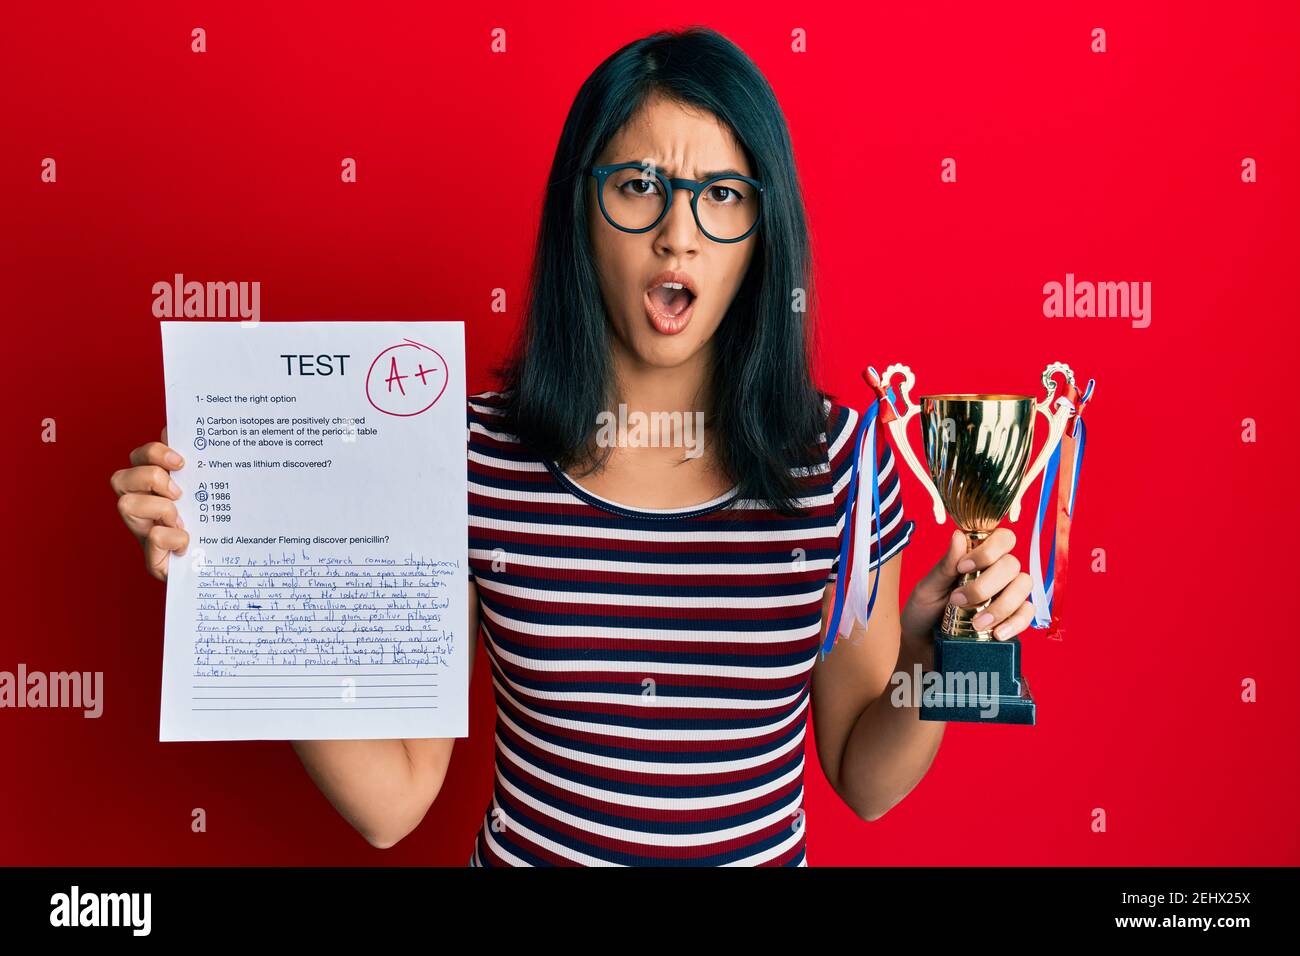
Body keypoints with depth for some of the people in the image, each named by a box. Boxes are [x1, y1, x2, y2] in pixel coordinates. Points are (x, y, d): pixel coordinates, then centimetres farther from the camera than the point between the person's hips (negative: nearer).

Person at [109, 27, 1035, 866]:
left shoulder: (837, 456, -14)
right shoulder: (474, 453, -16)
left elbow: (865, 780, -4)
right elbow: (393, 800, -14)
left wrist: (935, 659, -22)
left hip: (765, 850, 1)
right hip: (525, 849, 0)